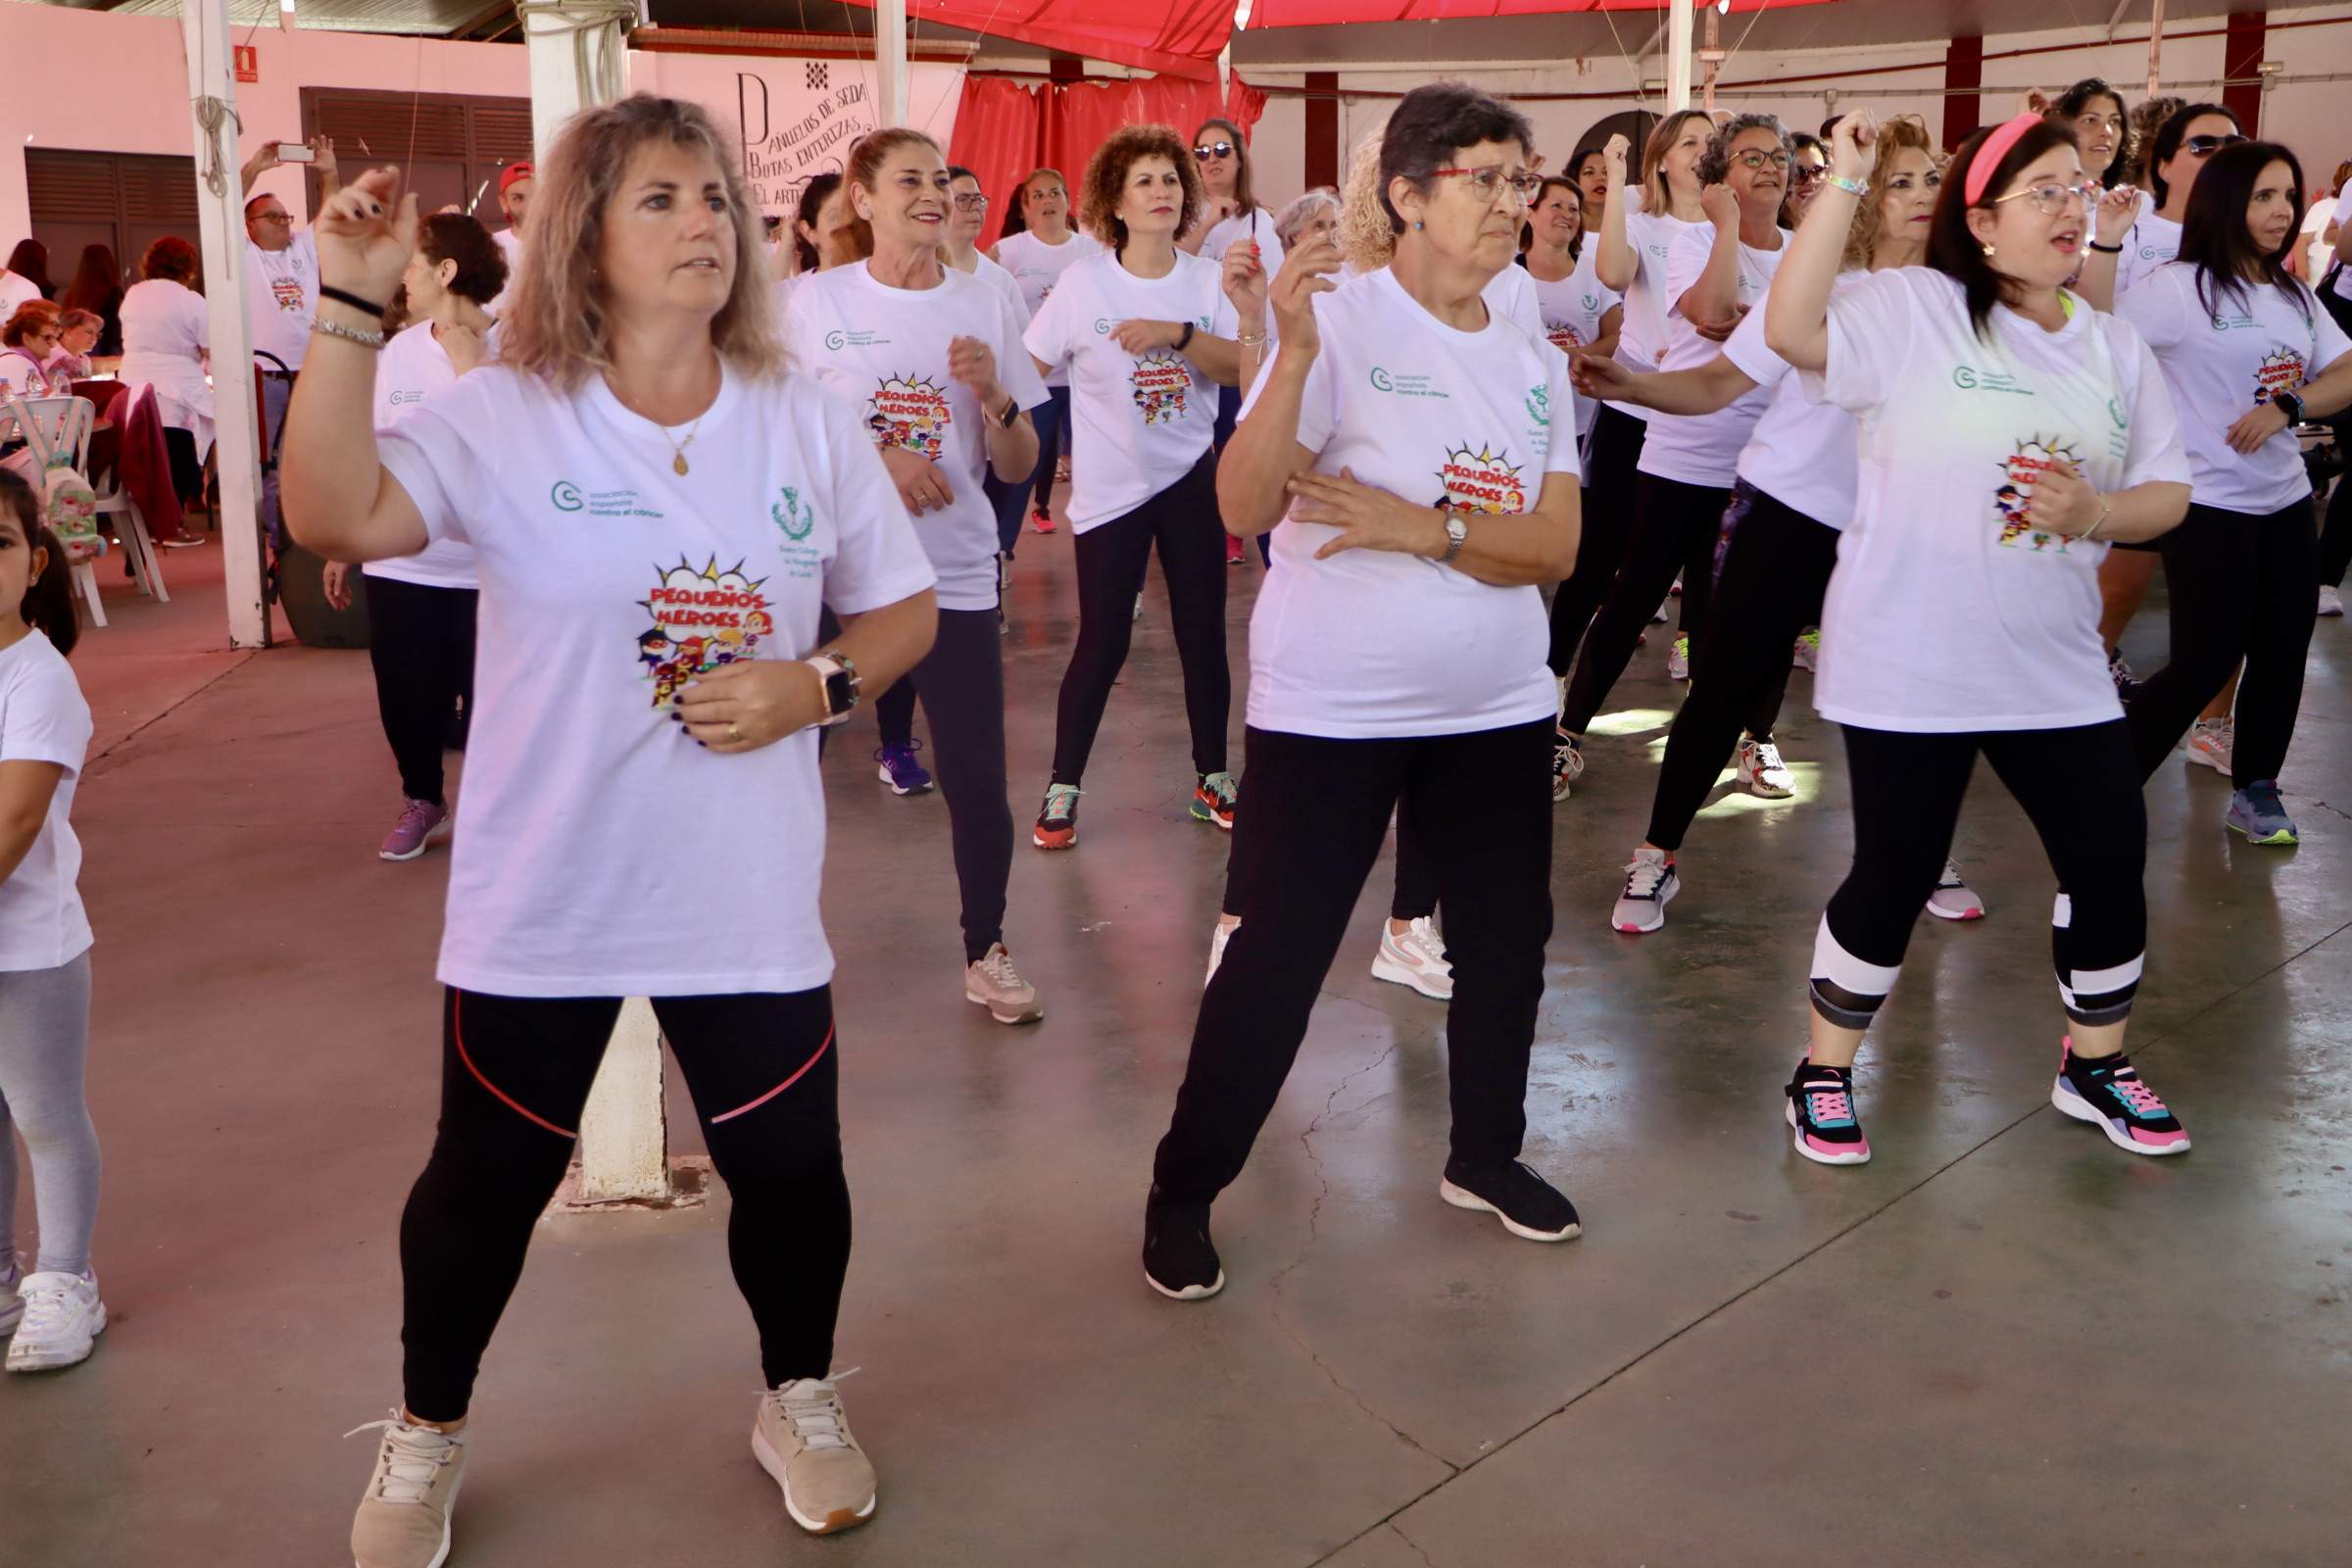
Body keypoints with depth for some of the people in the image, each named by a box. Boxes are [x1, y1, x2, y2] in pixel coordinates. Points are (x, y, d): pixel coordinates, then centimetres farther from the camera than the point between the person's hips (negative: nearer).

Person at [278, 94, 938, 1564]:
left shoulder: (810, 422, 0)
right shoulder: (502, 416, -8)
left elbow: (905, 611, 6)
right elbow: (333, 514, -23)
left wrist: (815, 685, -13)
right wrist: (355, 304, -27)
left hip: (751, 899, 2)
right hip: (543, 899, -1)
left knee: (790, 1166, 12)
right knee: (488, 1178, 13)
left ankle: (800, 1400, 40)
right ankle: (429, 1429, 40)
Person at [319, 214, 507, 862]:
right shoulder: (395, 354, 6)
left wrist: (471, 368, -20)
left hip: (488, 565, -4)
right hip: (399, 566, 4)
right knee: (407, 698, 11)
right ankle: (422, 801, 34)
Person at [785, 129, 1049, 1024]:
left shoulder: (986, 309, 5)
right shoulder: (817, 303, -1)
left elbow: (1019, 466, 6)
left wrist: (995, 395, -13)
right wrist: (877, 454, -14)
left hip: (955, 578, 1)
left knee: (976, 777, 1)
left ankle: (986, 954, 20)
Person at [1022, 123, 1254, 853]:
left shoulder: (1208, 279, 0)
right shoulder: (1084, 282, -7)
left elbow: (1240, 368, -11)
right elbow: (1026, 370, -3)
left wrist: (1178, 334, -23)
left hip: (1190, 476, 3)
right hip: (1110, 486, -2)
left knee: (1203, 632, 6)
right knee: (1102, 642, -2)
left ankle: (1212, 778, 21)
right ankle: (1062, 788, 13)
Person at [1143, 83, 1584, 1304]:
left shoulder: (1536, 363, 6)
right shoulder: (1340, 320, -12)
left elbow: (1554, 545, -4)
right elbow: (1244, 507, -21)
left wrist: (1425, 528, -20)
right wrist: (1294, 350, -33)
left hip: (1497, 705, 6)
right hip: (1330, 708, -6)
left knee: (1506, 939, 16)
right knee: (1278, 956, 0)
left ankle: (1485, 1155, 38)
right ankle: (1184, 1191, 17)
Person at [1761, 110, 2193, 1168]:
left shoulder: (2115, 349, 9)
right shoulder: (1914, 309, -7)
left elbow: (2168, 494, 10)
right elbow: (1791, 329, -24)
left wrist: (2095, 511, -11)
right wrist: (1844, 181, -24)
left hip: (2056, 669, 6)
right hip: (1908, 669, -5)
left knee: (2110, 860, 10)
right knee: (1893, 875, 2)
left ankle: (2094, 1066, 33)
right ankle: (1824, 1075, 22)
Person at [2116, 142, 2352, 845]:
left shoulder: (2295, 295, 12)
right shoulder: (2178, 288, -10)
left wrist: (2289, 406, -12)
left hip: (2285, 498, 7)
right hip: (2208, 504, -7)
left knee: (2282, 653, 9)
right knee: (2206, 661, -8)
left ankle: (2255, 789, 25)